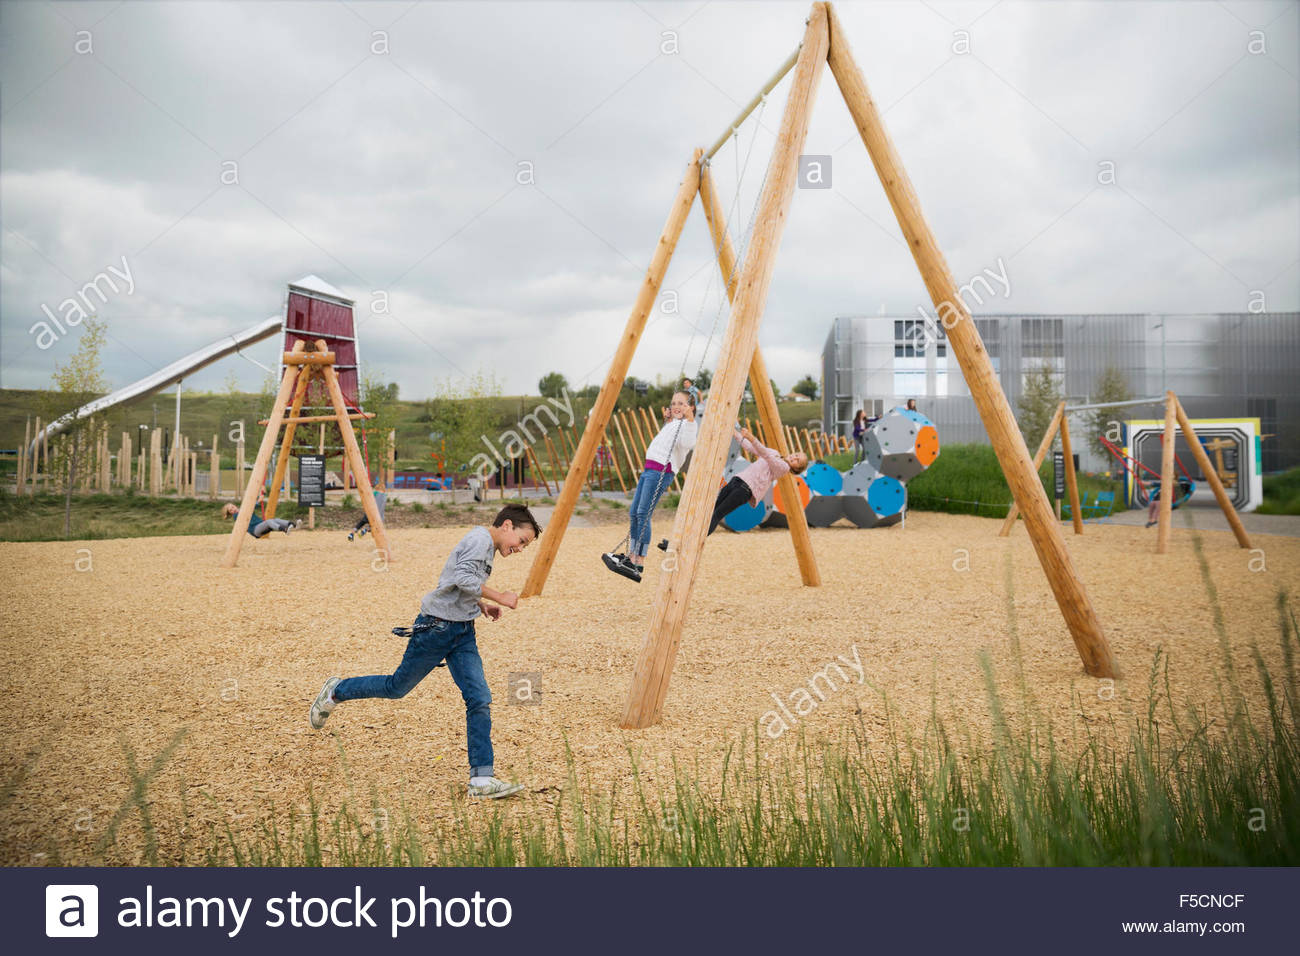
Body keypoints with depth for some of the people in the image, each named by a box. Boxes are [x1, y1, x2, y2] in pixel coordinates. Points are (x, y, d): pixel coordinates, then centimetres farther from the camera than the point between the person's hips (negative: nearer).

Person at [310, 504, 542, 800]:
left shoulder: (485, 546, 16)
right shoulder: (480, 539, -14)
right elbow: (463, 578, -29)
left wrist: (481, 605, 12)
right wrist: (499, 597, -21)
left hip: (462, 632, 9)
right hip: (436, 627, -9)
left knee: (480, 699, -4)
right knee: (397, 687, 7)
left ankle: (482, 779, -4)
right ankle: (336, 691, 33)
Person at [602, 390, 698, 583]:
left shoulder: (688, 424, -4)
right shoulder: (672, 424, 24)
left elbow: (688, 443, -25)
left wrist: (690, 418, -35)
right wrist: (667, 420, 42)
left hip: (661, 472, -10)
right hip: (649, 469, 10)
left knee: (643, 513, -17)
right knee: (633, 512, 9)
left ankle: (641, 560, -17)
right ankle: (631, 555, 15)